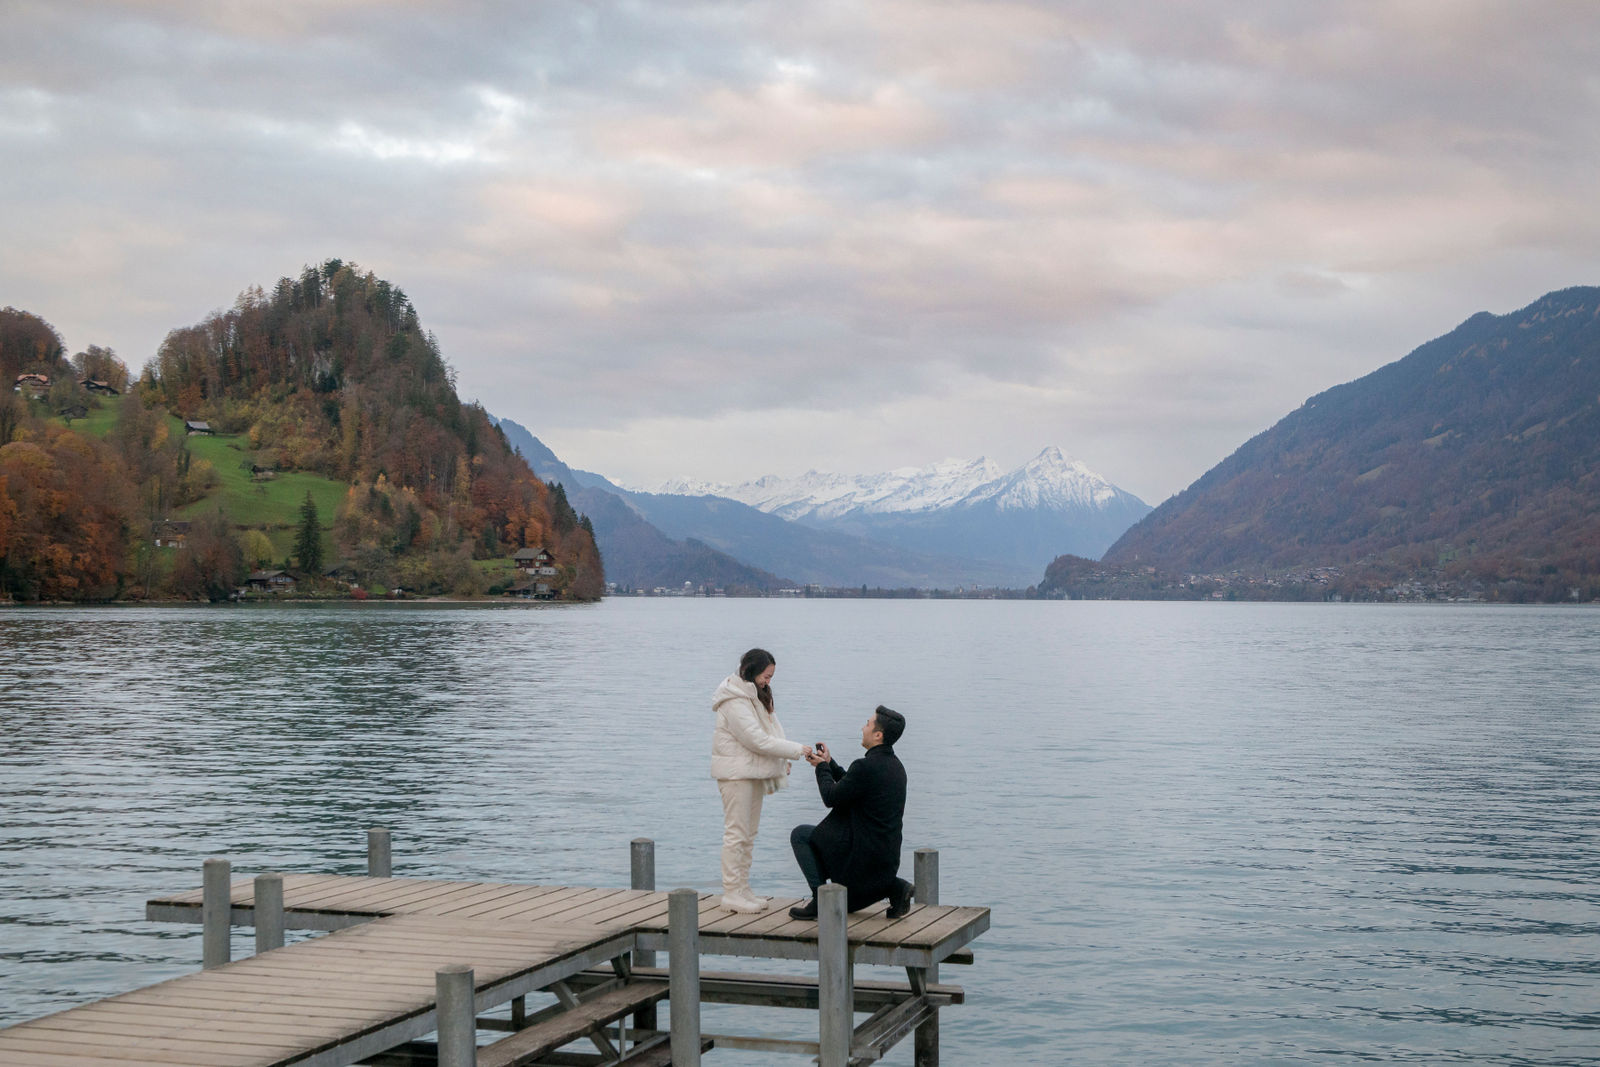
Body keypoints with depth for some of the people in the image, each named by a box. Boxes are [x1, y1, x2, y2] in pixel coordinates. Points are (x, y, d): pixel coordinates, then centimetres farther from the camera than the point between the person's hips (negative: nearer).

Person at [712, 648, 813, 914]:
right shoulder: (734, 702, -18)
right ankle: (732, 893, -4)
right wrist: (797, 750, -18)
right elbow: (758, 740, -22)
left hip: (753, 771, 10)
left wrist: (782, 760, 5)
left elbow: (768, 733, 17)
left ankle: (743, 889, 18)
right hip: (736, 772, -10)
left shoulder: (757, 696, 14)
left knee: (749, 833, 12)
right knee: (736, 832, -7)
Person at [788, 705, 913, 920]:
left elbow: (831, 798, -12)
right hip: (888, 858, 9)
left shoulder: (866, 767, -21)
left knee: (800, 835, 7)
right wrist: (829, 764, 18)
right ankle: (894, 887, 7)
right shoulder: (895, 766, 9)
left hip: (862, 852, -9)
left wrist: (822, 767, 3)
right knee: (847, 904, 28)